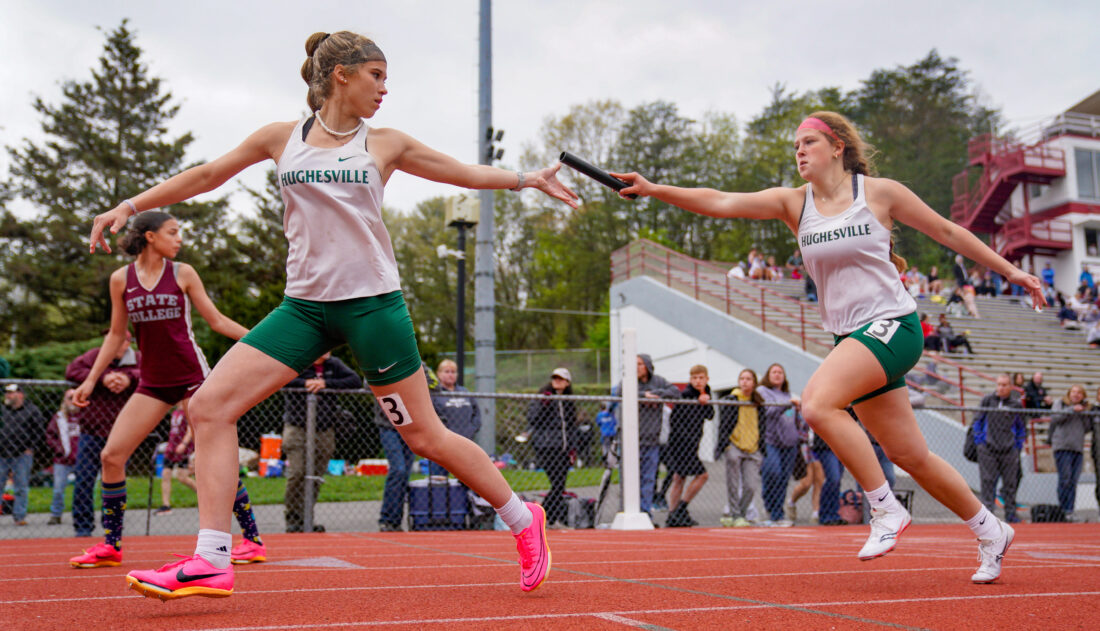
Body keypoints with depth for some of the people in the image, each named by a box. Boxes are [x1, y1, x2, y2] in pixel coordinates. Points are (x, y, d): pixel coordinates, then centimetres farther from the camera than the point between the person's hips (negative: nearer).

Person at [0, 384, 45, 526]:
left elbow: (40, 430, -2)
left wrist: (30, 448, -6)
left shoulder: (32, 410, -1)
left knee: (22, 488, 1)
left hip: (22, 456, -4)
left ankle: (19, 516, 7)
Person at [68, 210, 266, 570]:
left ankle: (252, 539, 3)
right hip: (152, 383, 3)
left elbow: (216, 320, 5)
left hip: (192, 376, -2)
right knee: (111, 455, -5)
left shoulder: (183, 273, 0)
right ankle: (110, 546, 10)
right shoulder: (121, 279, 3)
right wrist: (91, 380, 11)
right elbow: (116, 335, 12)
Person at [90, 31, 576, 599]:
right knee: (209, 406, -10)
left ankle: (523, 520, 19)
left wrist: (531, 179, 7)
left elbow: (466, 173, 14)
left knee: (425, 436, 0)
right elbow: (207, 175, 16)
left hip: (372, 301, -2)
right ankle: (212, 561, -6)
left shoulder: (383, 144, 5)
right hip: (304, 303, 3)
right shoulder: (282, 138, 8)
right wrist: (132, 205, 14)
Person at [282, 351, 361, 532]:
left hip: (324, 430, 3)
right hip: (297, 428, -3)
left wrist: (326, 384, -13)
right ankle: (293, 519, 1)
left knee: (316, 476, 4)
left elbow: (356, 380, -4)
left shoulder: (334, 364, 8)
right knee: (297, 474, -11)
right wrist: (304, 383, -18)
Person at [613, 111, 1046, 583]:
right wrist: (653, 190, -18)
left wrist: (1009, 269, 10)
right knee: (909, 456, 9)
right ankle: (990, 532, 30)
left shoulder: (880, 192, -3)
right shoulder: (793, 203, 5)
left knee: (817, 402, -27)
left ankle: (886, 508, -12)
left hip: (892, 325, -5)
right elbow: (720, 202, -6)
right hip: (851, 337, 5)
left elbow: (948, 232, 8)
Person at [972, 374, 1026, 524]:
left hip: (1009, 450, 1)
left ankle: (1011, 514, 13)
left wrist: (1018, 445, 7)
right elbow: (978, 420, 8)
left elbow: (1021, 427, 16)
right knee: (988, 482, -4)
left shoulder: (1016, 404, 6)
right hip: (988, 449, -1)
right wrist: (979, 440, 2)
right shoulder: (987, 400, 3)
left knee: (1010, 483, 5)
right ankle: (987, 511, -2)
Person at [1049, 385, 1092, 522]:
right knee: (1065, 479, -11)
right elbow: (1054, 417, -8)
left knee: (1073, 481, 0)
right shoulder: (1060, 403, 9)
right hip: (1062, 446, -4)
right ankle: (1064, 510, -7)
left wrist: (1086, 413, 2)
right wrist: (1071, 410, -13)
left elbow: (1087, 428, 14)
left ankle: (1069, 511, 3)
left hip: (1078, 448, 4)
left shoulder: (1086, 409, 21)